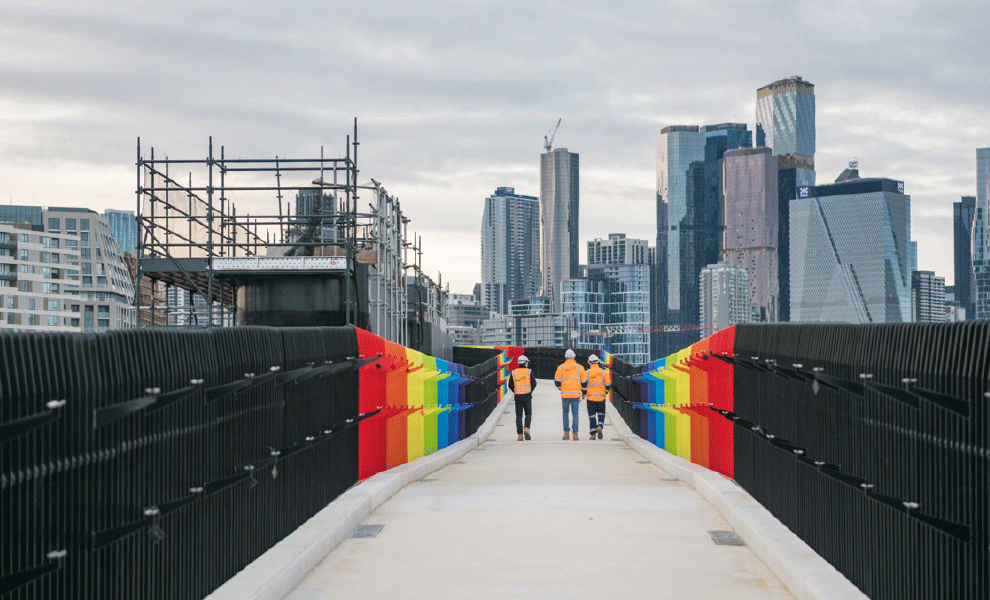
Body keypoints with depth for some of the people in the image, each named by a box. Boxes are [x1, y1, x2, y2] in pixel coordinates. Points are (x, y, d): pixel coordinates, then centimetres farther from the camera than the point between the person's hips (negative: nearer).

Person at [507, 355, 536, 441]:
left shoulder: (514, 372, 5)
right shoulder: (529, 371, -3)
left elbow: (510, 385, 5)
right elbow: (534, 383, -7)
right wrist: (530, 391, 8)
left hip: (517, 396, 2)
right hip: (527, 396, -2)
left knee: (519, 415, 6)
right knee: (528, 413, 10)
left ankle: (520, 435, 0)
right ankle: (526, 429, -13)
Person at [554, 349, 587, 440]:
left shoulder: (561, 367, 0)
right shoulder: (580, 367, 4)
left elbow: (557, 382, 3)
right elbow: (584, 382, 6)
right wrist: (584, 393, 19)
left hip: (565, 394, 0)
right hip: (576, 394, 0)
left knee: (565, 412, 14)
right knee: (575, 414, 4)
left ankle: (566, 432, 9)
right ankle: (575, 434, -3)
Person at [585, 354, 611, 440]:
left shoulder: (587, 372, -2)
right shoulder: (604, 372, 2)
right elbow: (608, 384, -2)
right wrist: (606, 392, 15)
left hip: (591, 397, -1)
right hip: (601, 397, 1)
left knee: (592, 415, 6)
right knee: (601, 414, 15)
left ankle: (593, 434, 2)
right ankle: (600, 427, -12)